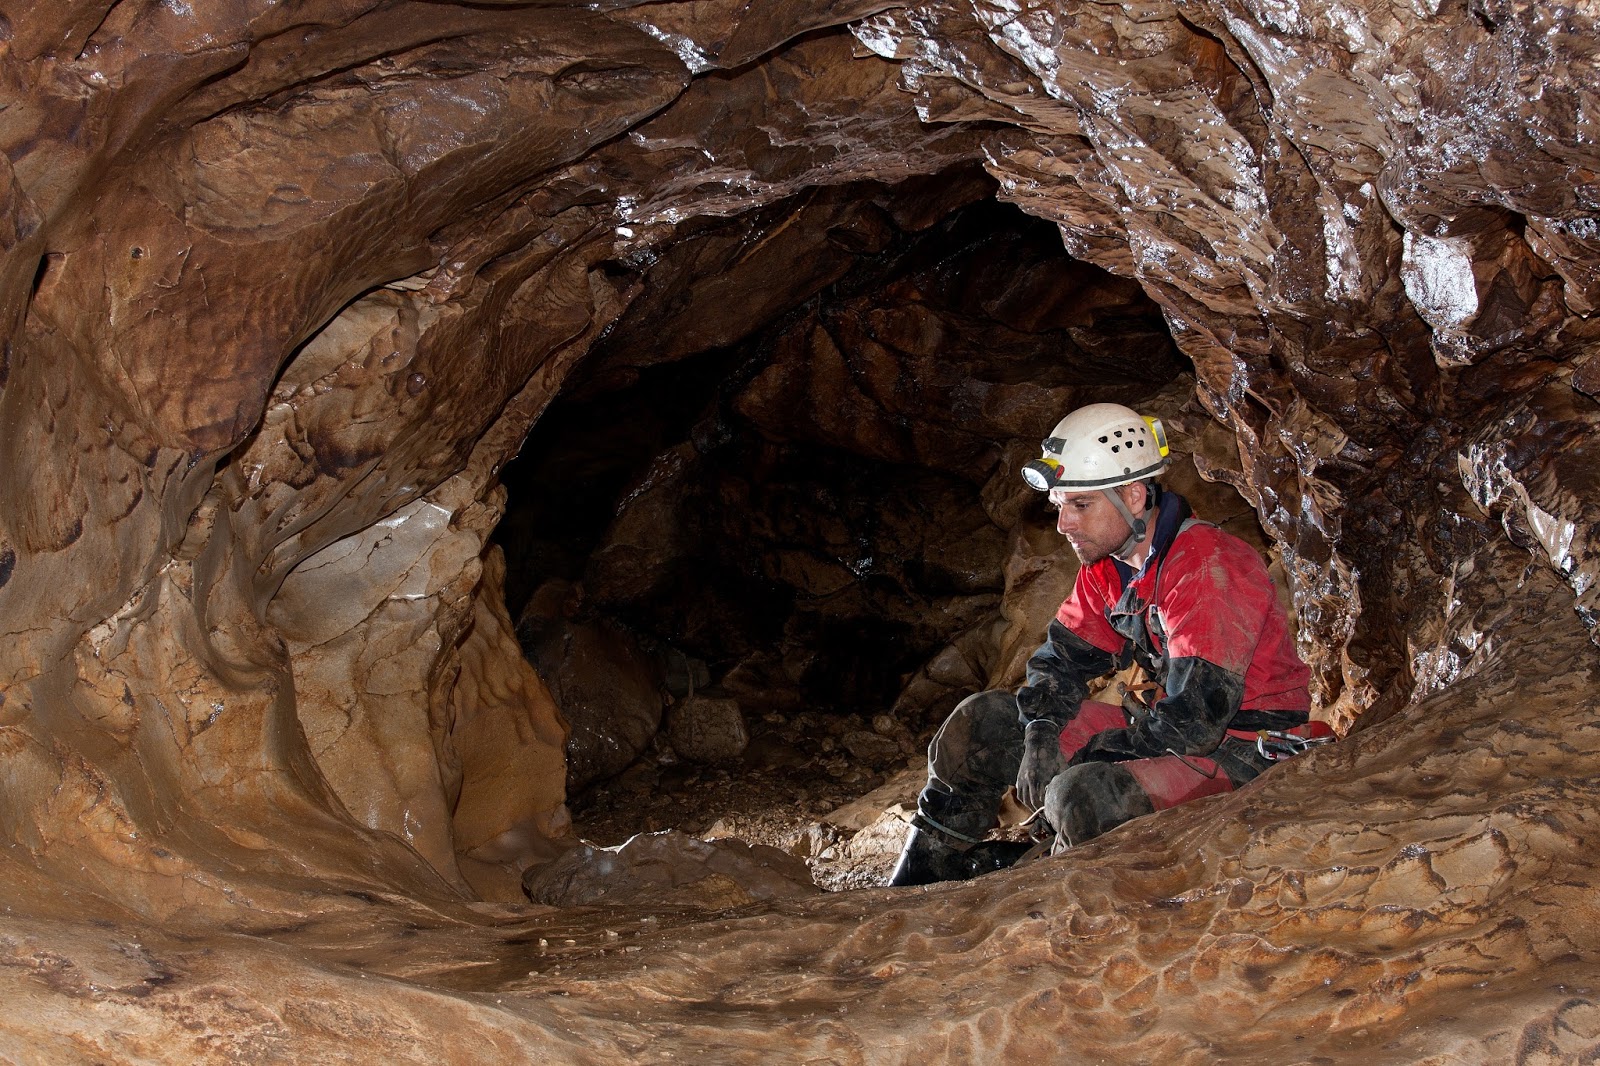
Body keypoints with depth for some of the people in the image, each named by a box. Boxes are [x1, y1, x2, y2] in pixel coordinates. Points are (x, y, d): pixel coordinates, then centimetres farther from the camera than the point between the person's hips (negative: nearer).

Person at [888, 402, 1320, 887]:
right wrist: (1040, 736, -11)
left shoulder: (1207, 568, -23)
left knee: (1085, 795, -36)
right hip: (1166, 730, 9)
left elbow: (1196, 719, -28)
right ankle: (908, 899, 8)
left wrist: (1089, 755, -19)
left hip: (1245, 748, -9)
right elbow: (1061, 658, 10)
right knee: (982, 720, 3)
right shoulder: (1106, 565, 5)